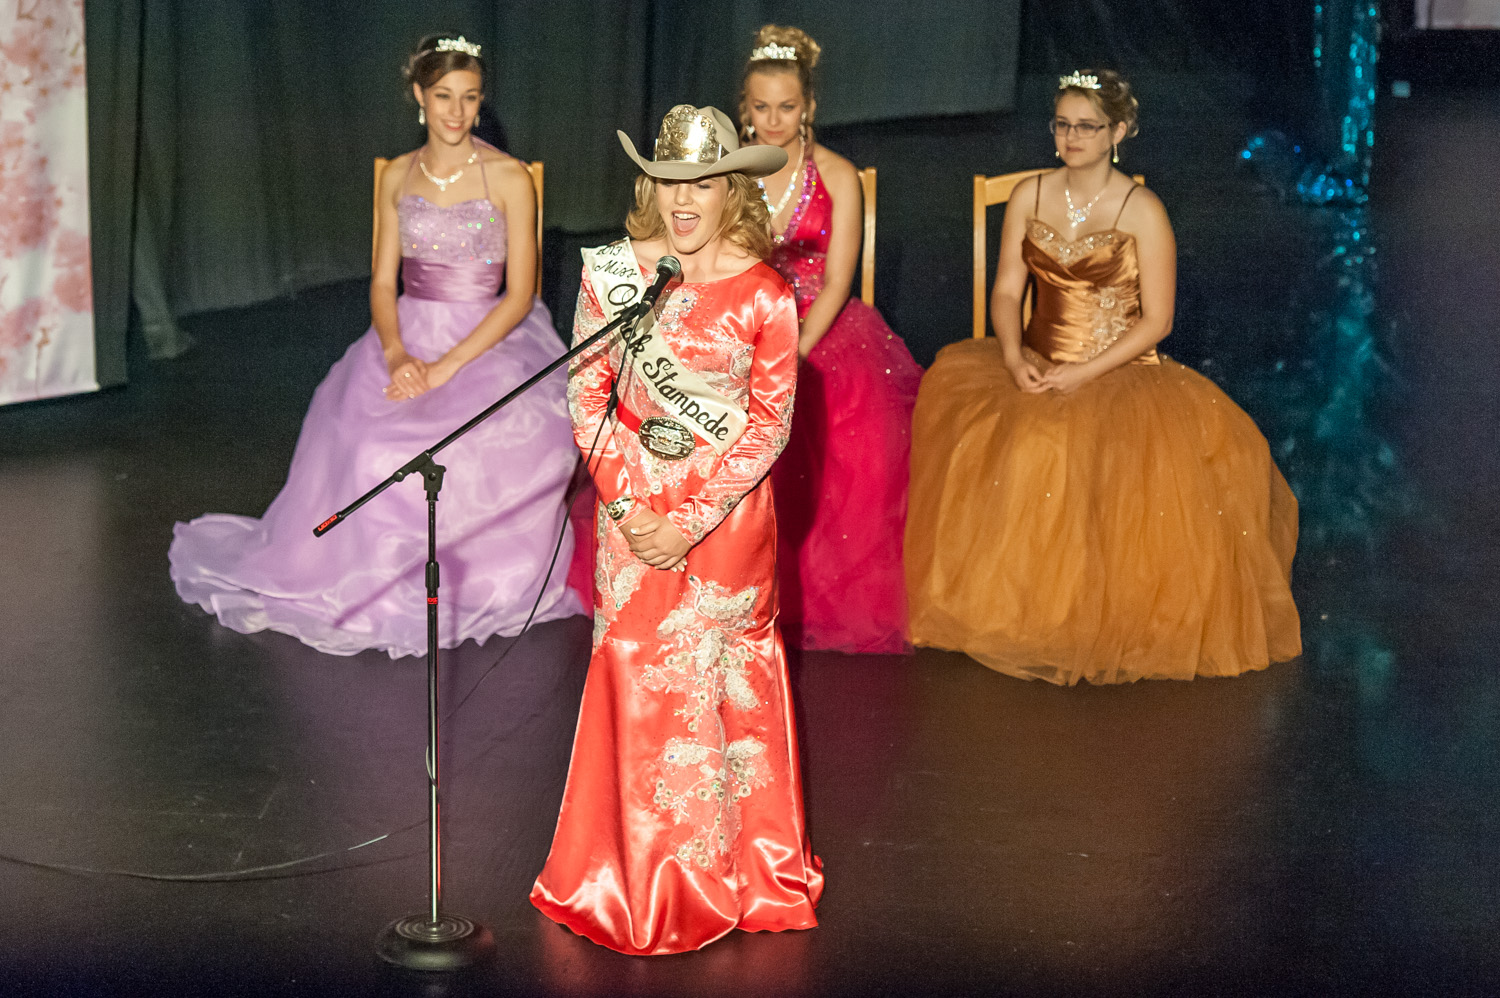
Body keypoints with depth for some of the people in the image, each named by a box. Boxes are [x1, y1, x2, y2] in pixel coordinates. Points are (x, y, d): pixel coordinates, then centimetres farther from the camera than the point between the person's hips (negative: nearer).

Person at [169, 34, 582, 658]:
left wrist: (448, 365, -18)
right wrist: (396, 352, -12)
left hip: (487, 339, -3)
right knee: (363, 438, -26)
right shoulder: (398, 177, 8)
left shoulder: (507, 178, -4)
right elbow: (383, 283, 10)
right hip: (408, 335, 3)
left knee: (487, 439, -33)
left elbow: (520, 295, -8)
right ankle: (383, 576, -10)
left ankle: (472, 577, -13)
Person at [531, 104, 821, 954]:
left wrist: (692, 522, -11)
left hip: (728, 505, -1)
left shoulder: (764, 294, -10)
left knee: (722, 676, 6)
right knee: (636, 670, 4)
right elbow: (587, 393, 1)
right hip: (632, 502, 1)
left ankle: (723, 872, 23)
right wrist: (627, 504, -7)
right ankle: (638, 876, 20)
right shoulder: (613, 272, -4)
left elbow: (771, 422, -7)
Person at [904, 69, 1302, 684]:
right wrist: (1014, 357, -11)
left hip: (1121, 371, -4)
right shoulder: (1030, 197, 8)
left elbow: (1155, 320, -7)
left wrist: (1085, 373, -17)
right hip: (1036, 364, 4)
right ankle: (1010, 604, -8)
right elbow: (1007, 291, 8)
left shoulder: (1142, 211, -6)